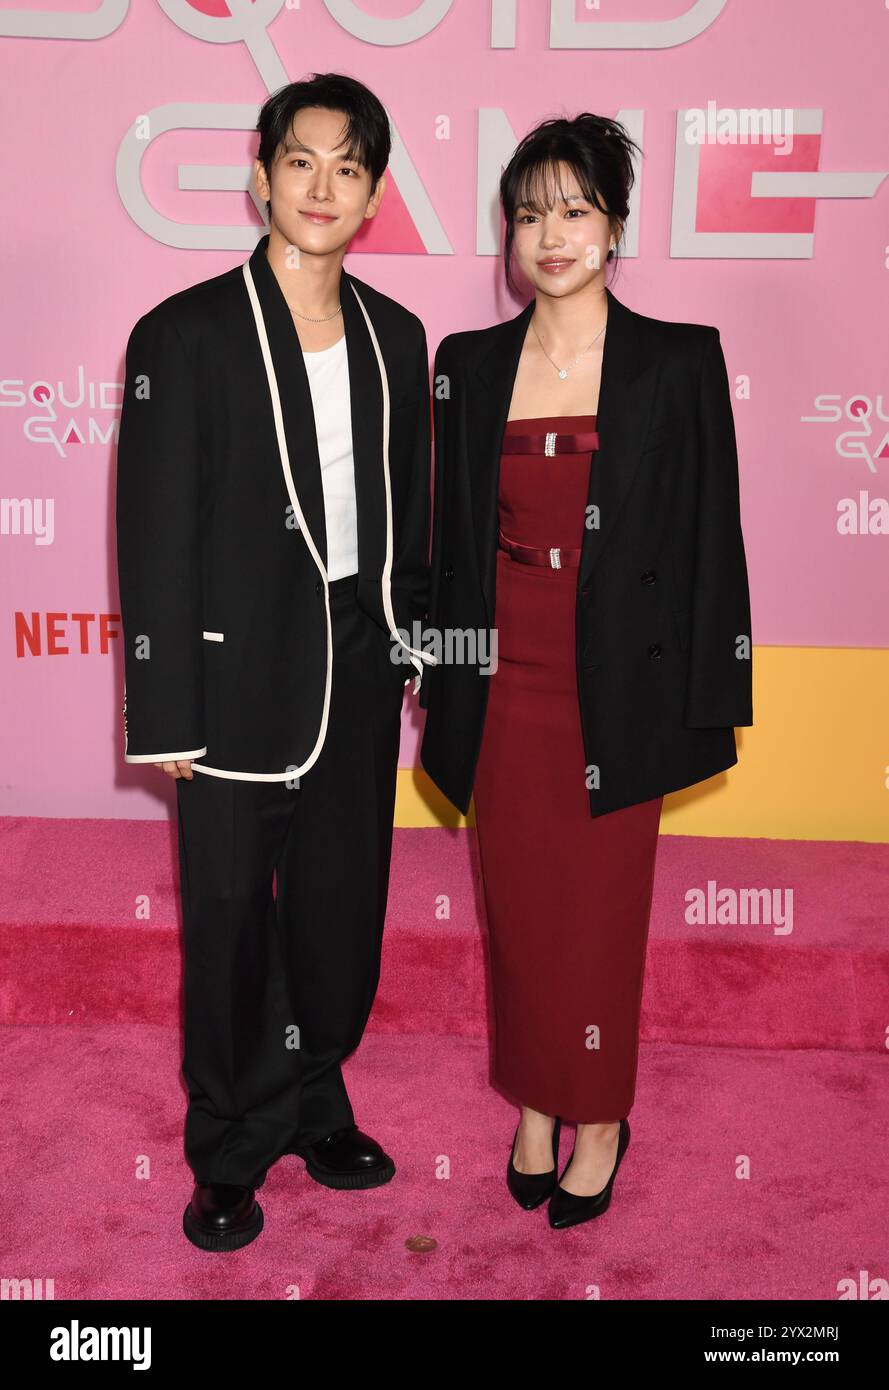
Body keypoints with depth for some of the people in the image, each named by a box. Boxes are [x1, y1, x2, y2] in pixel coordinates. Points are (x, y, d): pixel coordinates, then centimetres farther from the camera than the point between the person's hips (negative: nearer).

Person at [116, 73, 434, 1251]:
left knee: (342, 901, 15)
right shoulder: (187, 334, -7)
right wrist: (166, 715, -11)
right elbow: (156, 537, -9)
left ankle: (313, 1105, 38)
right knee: (231, 918, 9)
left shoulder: (394, 336, 8)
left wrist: (405, 648, 9)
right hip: (243, 677, -4)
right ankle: (229, 1154, 31)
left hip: (360, 669, 5)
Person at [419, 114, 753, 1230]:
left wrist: (710, 702, -5)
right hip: (503, 685, 3)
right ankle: (535, 1109, 32)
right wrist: (444, 681, 7)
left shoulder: (678, 362, -2)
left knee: (602, 914, 7)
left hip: (617, 690, -2)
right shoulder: (468, 365, 7)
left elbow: (709, 538, -2)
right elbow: (452, 535, 10)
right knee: (518, 909, 12)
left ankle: (601, 1122, 28)